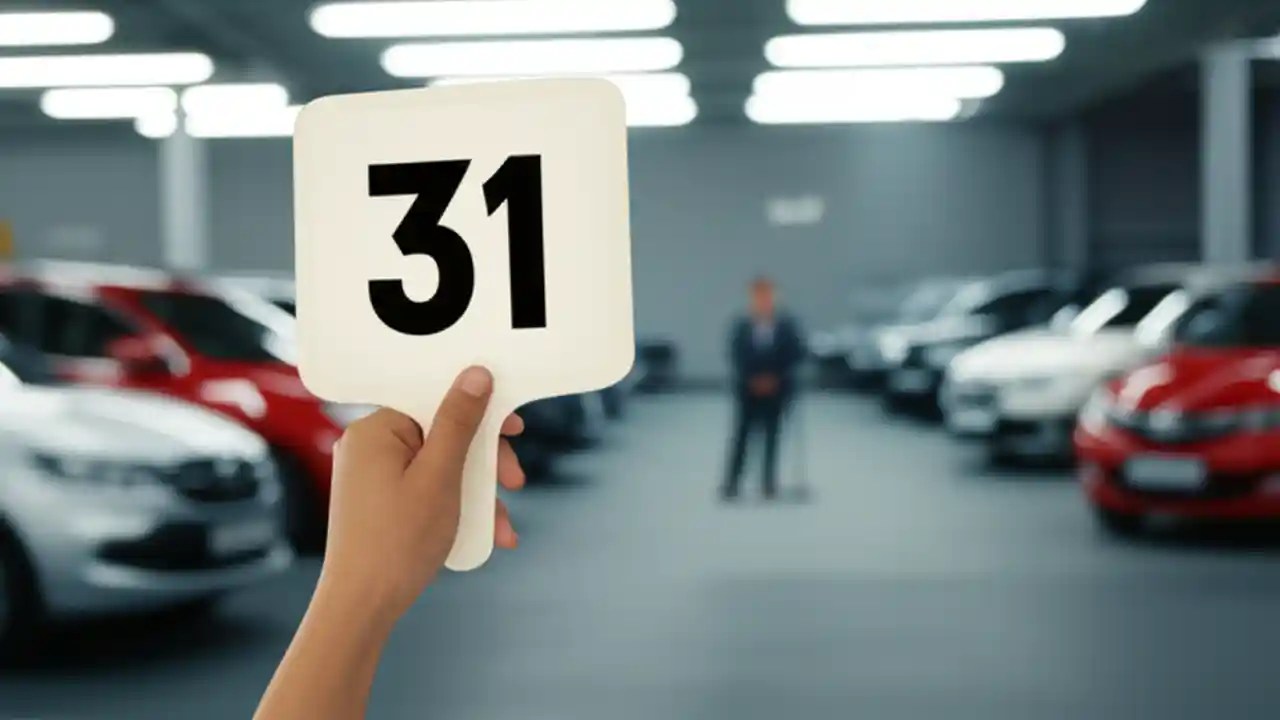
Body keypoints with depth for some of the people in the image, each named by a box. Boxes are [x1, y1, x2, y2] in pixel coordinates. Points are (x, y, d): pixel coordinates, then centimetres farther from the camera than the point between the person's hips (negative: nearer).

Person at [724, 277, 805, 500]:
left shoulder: (787, 326, -2)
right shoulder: (741, 326, -2)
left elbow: (796, 354, -3)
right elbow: (736, 357, -4)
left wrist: (775, 377, -11)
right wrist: (752, 379, -14)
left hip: (777, 389, 0)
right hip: (748, 389, 0)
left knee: (772, 435, 6)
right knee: (741, 434, -1)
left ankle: (770, 483, 14)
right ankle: (731, 483, 4)